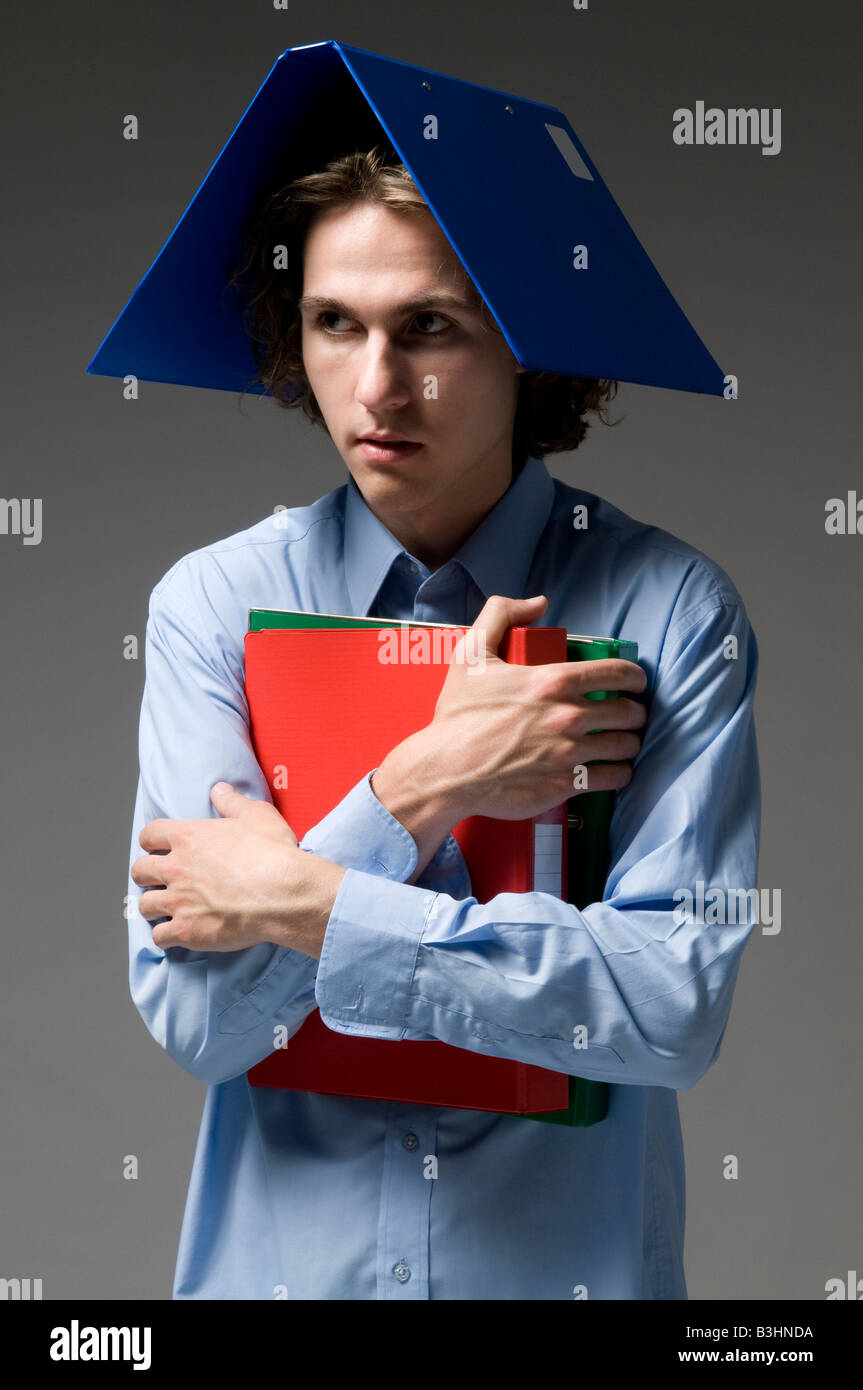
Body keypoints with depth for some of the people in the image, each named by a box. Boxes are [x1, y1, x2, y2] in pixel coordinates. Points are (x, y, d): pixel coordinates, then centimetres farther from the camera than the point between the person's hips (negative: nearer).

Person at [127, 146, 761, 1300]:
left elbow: (677, 1008, -20)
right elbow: (194, 1017, -14)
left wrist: (306, 903, -20)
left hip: (571, 1257, -1)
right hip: (279, 1252, 1)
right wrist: (424, 786, -22)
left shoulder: (672, 607, -13)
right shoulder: (211, 601, -8)